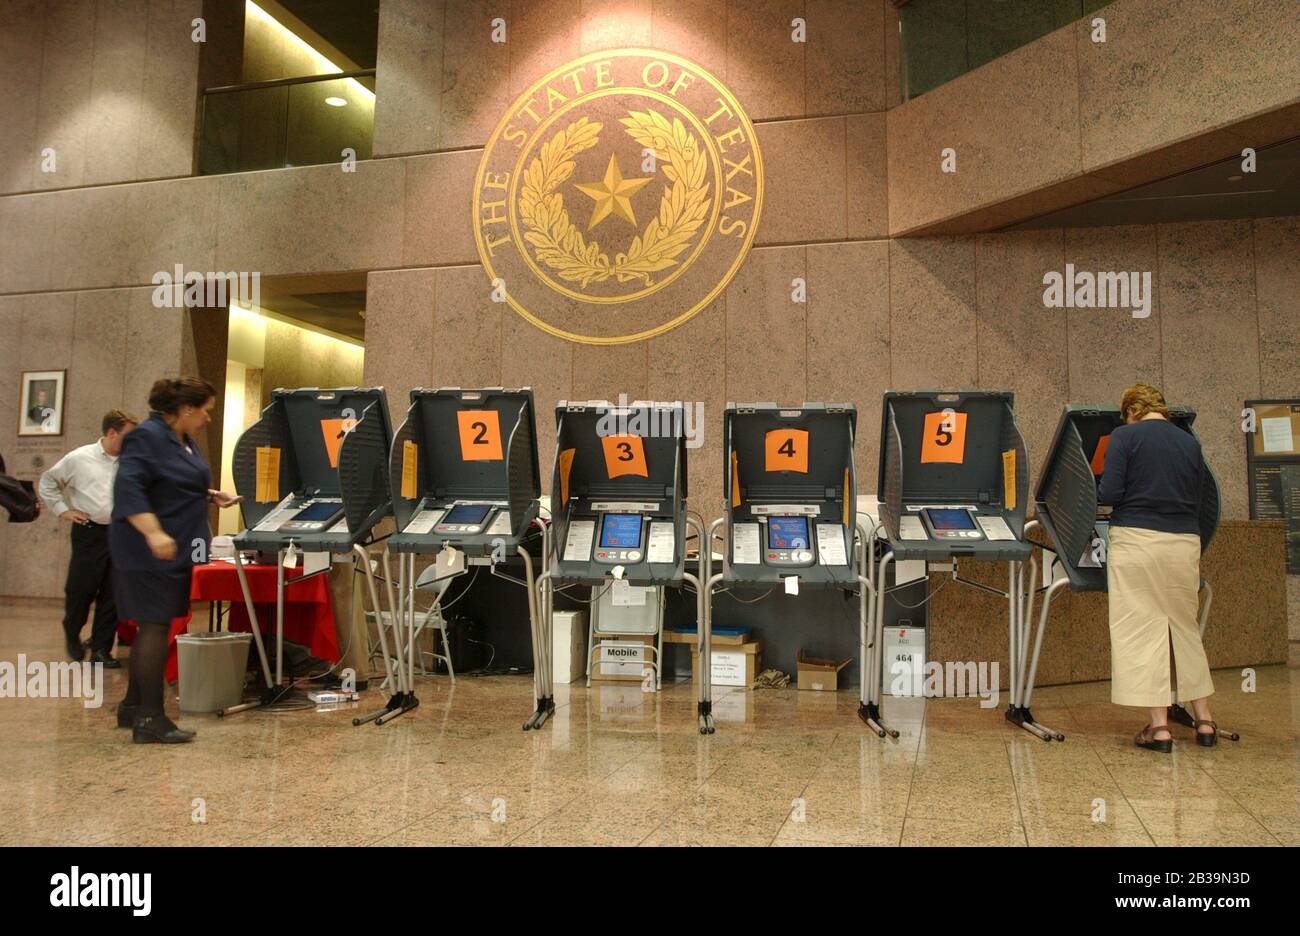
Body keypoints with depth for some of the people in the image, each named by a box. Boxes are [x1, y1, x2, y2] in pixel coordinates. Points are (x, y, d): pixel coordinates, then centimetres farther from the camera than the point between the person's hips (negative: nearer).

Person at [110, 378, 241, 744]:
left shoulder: (183, 440, 16)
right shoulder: (146, 437, -14)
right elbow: (128, 488, -25)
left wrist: (211, 495, 12)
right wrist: (153, 532, -34)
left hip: (174, 552, 10)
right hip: (150, 553, -10)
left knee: (151, 627, 14)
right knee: (155, 626, -8)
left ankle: (133, 706, 25)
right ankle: (150, 719, -3)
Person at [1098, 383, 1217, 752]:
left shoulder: (1124, 436, -3)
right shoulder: (1190, 442, 12)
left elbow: (1109, 493, -10)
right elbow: (1197, 503, 16)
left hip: (1137, 539, -5)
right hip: (1184, 542, 5)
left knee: (1142, 629, 1)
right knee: (1185, 627, 17)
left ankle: (1159, 726, 3)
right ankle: (1204, 720, 24)